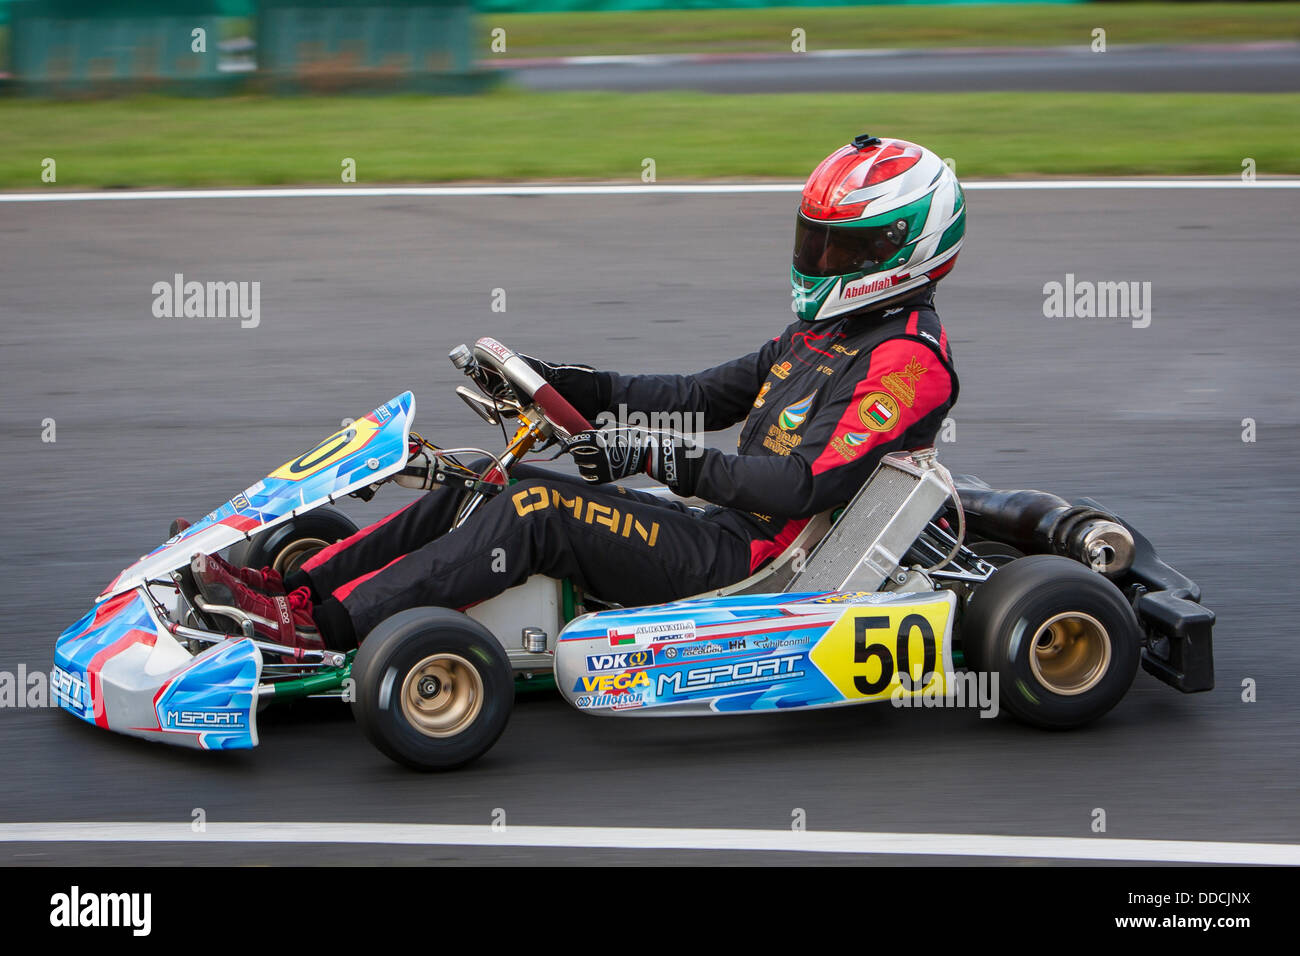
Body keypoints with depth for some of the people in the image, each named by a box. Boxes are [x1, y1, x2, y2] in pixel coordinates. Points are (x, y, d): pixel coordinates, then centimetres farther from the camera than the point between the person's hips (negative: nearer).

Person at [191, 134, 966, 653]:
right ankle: (296, 587, -9)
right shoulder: (822, 336, 20)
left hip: (748, 554, -10)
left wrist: (665, 461, -23)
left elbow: (808, 485, -22)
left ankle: (324, 626, -29)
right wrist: (577, 388, 10)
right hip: (715, 524, 10)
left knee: (537, 512, -24)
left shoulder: (908, 360, -12)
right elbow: (704, 396, 22)